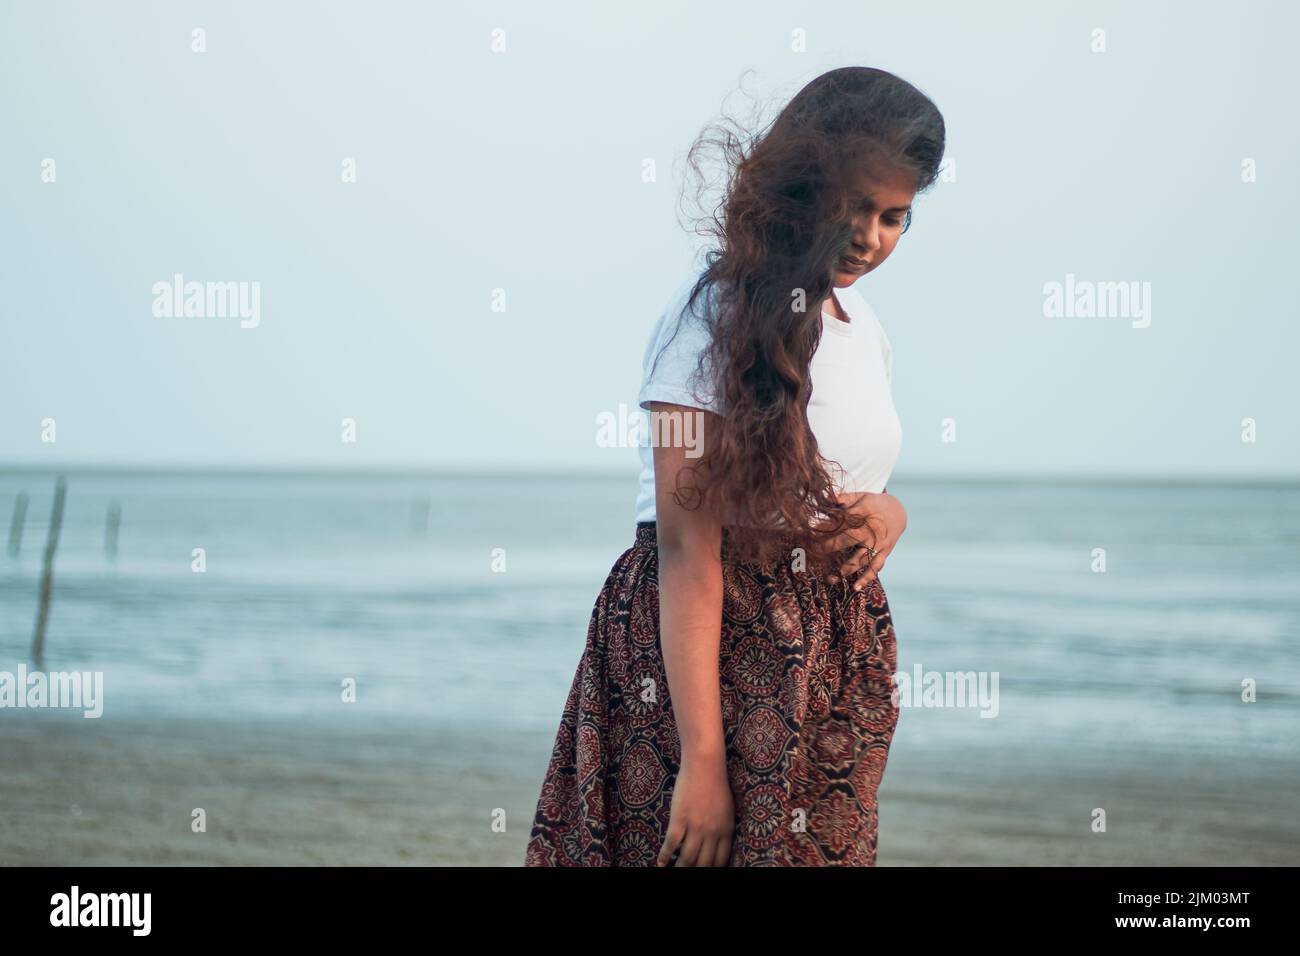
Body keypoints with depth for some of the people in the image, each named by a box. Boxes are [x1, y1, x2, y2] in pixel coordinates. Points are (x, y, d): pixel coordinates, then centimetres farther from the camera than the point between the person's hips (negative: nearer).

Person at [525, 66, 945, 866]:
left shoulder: (863, 326, 10)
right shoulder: (718, 317, -14)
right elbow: (687, 546, -20)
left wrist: (889, 512, -1)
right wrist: (703, 758, -26)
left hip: (834, 662, 7)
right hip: (710, 649, -7)